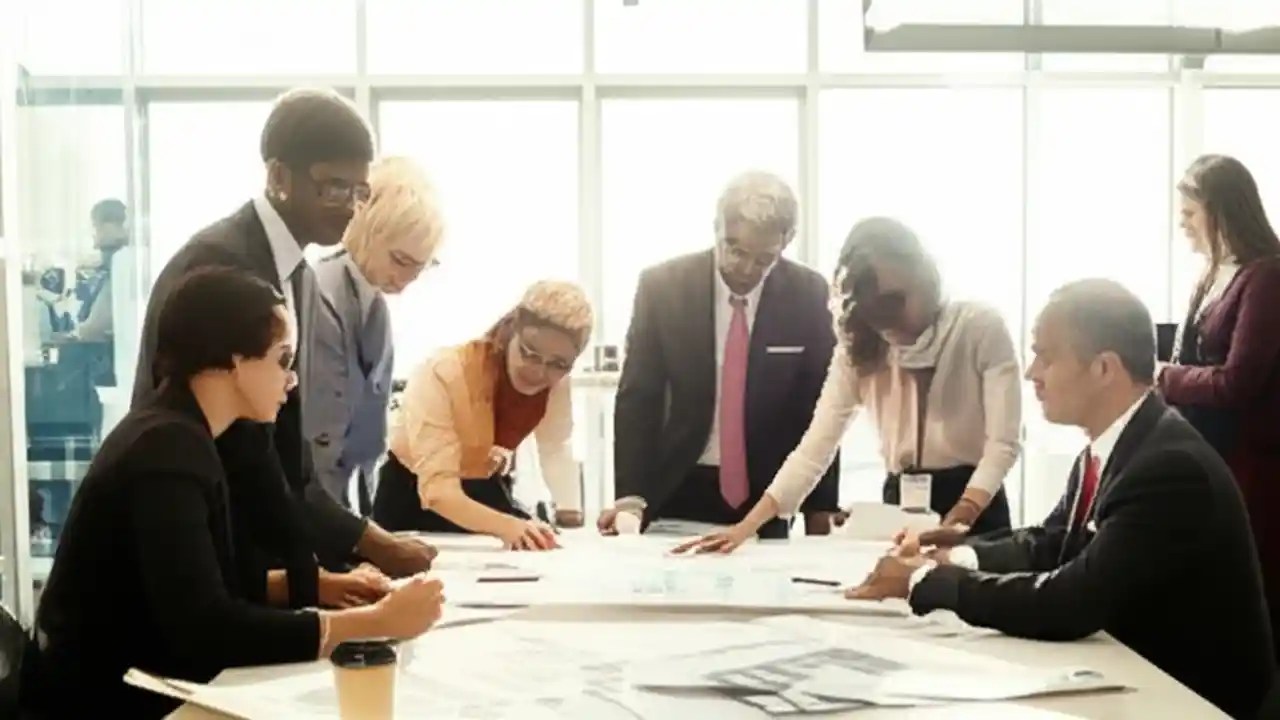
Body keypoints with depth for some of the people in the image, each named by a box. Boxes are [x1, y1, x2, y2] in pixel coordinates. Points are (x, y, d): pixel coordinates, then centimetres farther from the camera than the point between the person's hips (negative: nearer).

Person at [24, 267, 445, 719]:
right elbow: (206, 630, -29)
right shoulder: (169, 448, -21)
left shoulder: (172, 435, 7)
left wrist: (311, 582, 0)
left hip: (130, 680, 8)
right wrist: (375, 622, -25)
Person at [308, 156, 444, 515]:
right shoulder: (323, 301, -22)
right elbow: (318, 444, -21)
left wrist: (359, 518, 7)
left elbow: (363, 431, 8)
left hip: (343, 501, 8)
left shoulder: (373, 303, 4)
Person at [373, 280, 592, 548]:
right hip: (414, 495, -3)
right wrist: (507, 526, -55)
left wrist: (571, 519, -25)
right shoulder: (445, 374, -33)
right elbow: (437, 491, -39)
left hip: (486, 492, 3)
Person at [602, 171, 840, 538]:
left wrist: (820, 508, 1)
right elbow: (638, 398, -6)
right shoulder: (662, 285, -8)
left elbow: (819, 406, 2)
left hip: (767, 495, 1)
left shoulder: (808, 295, -5)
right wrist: (631, 495, -16)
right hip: (677, 491, 0)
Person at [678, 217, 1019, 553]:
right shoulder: (858, 349, -1)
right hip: (900, 505, 3)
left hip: (974, 507, -3)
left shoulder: (982, 329, -11)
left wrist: (959, 519, -33)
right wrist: (747, 526, -20)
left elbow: (1002, 444, -16)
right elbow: (815, 447, -8)